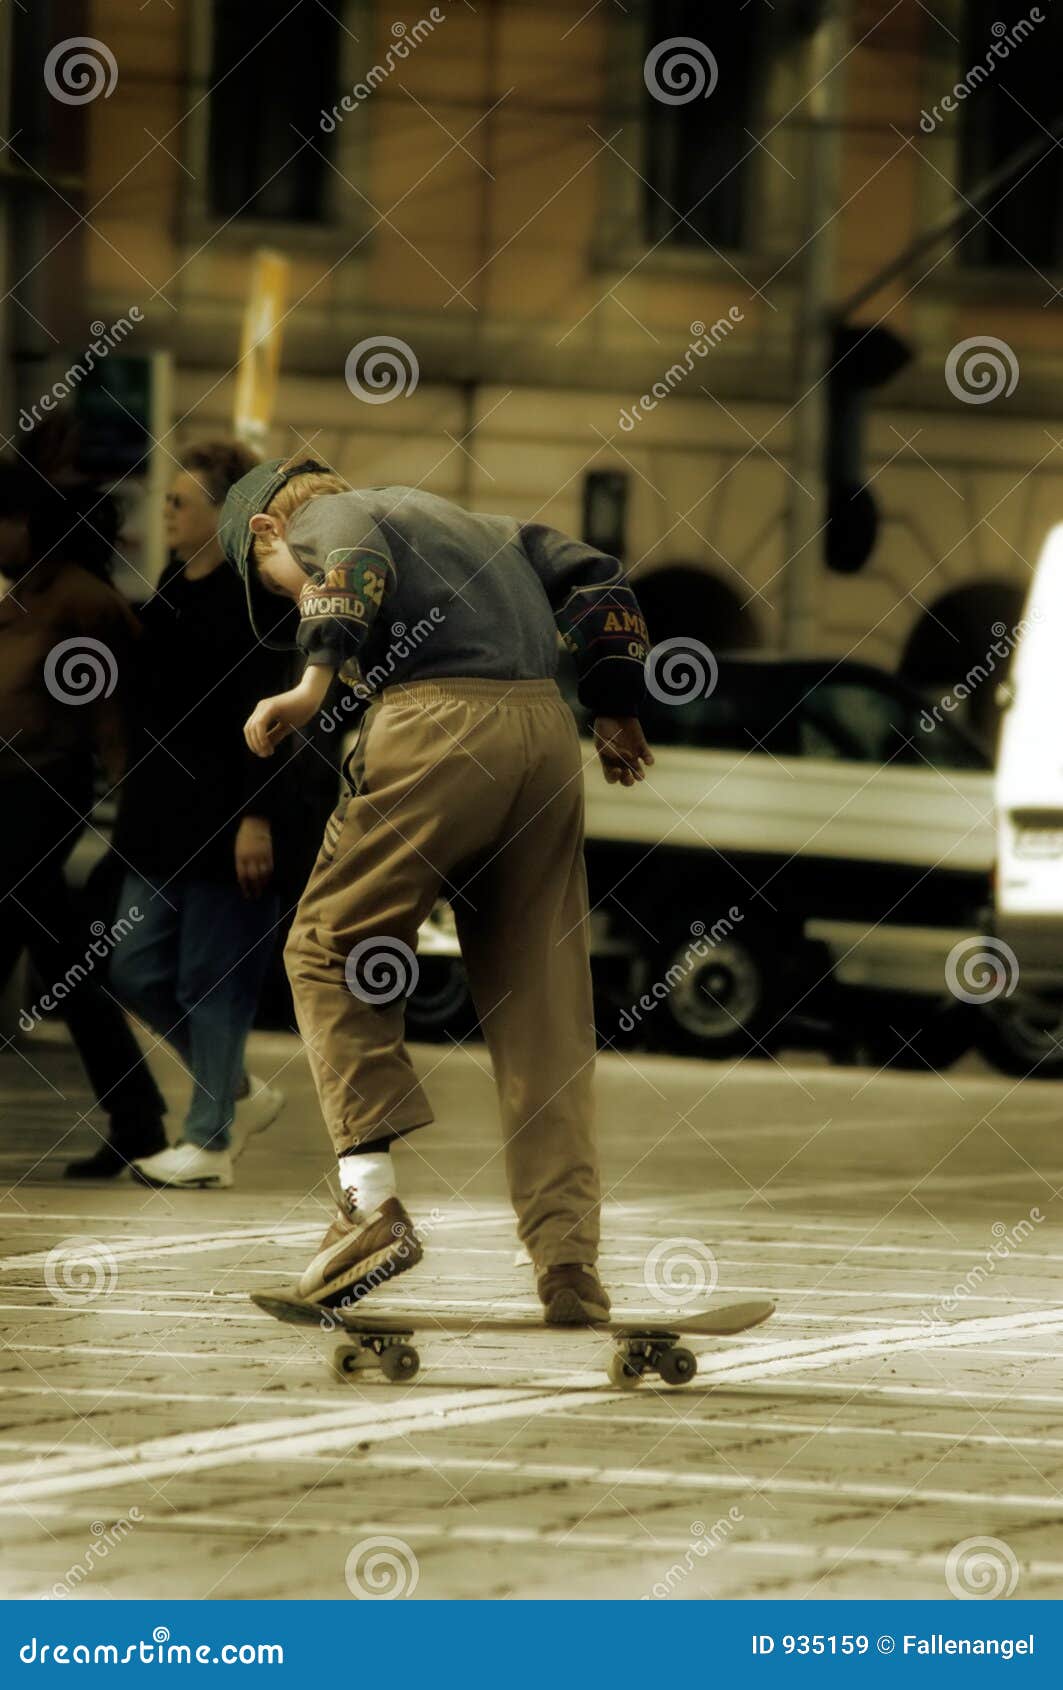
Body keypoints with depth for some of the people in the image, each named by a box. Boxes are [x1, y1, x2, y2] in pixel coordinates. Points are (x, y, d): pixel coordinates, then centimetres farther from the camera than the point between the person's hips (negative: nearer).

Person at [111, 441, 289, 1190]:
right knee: (138, 969, 9)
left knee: (211, 980, -2)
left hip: (229, 819, -9)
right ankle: (240, 1091, 25)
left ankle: (209, 1141, 7)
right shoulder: (176, 587, 12)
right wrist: (137, 804, 19)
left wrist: (258, 818, -22)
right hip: (167, 814, 9)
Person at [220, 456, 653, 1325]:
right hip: (548, 730, 6)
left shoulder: (325, 517, 13)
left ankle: (373, 1201, -7)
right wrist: (617, 707, 25)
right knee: (544, 1003, 6)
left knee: (329, 947, 7)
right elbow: (594, 580, 24)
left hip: (437, 728, -6)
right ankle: (570, 1264, -2)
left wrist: (317, 679, -25)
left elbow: (359, 564, -11)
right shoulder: (480, 527, 33)